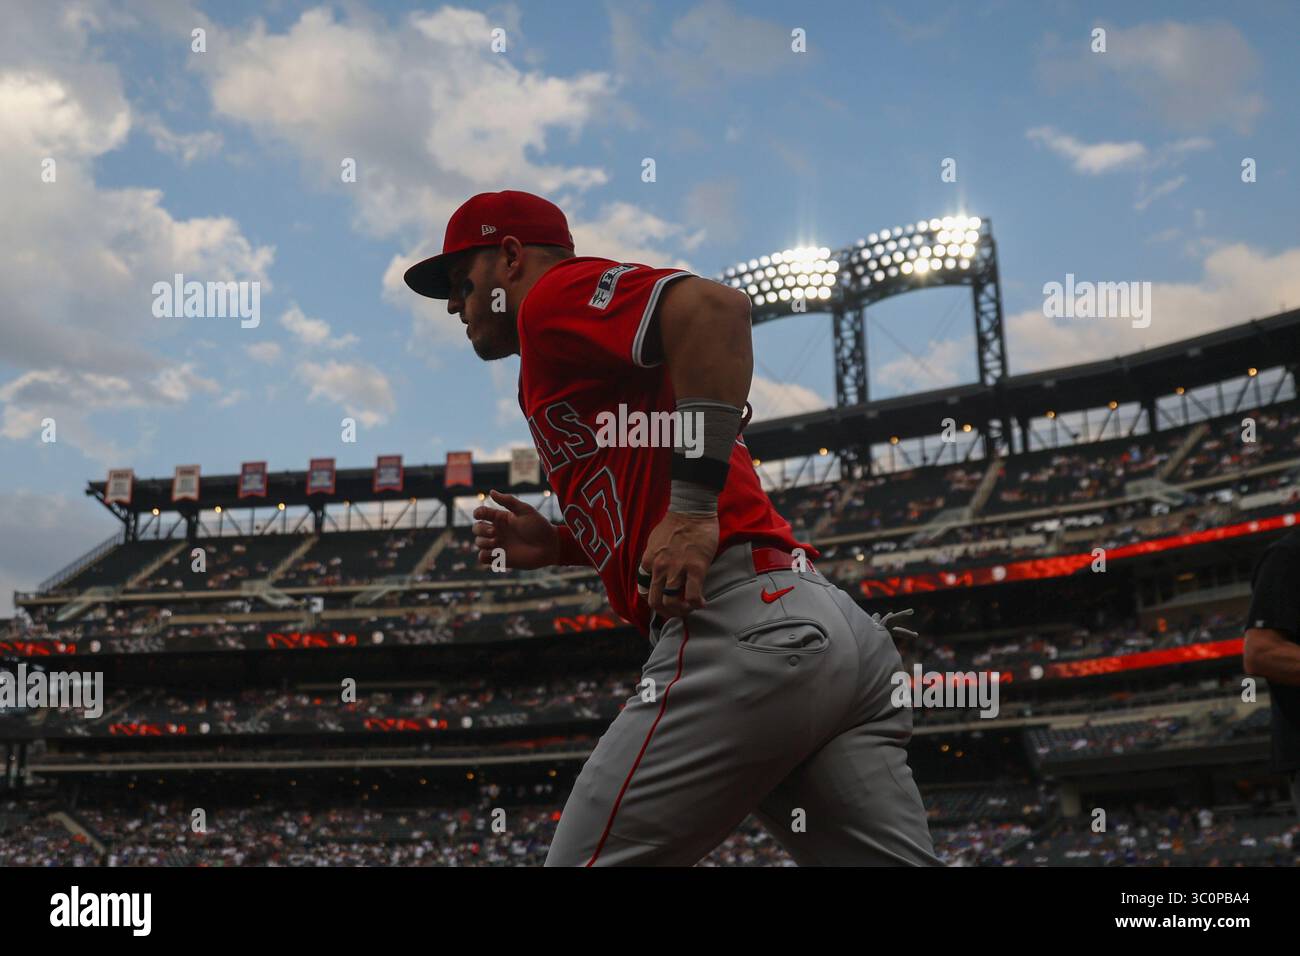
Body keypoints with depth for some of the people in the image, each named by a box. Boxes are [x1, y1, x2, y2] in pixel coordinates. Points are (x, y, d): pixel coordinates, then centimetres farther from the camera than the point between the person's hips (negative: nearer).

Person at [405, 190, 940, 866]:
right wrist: (561, 545, 23)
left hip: (739, 628, -10)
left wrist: (693, 506, -19)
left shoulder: (558, 293, 4)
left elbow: (715, 307, -15)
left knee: (587, 855, -4)